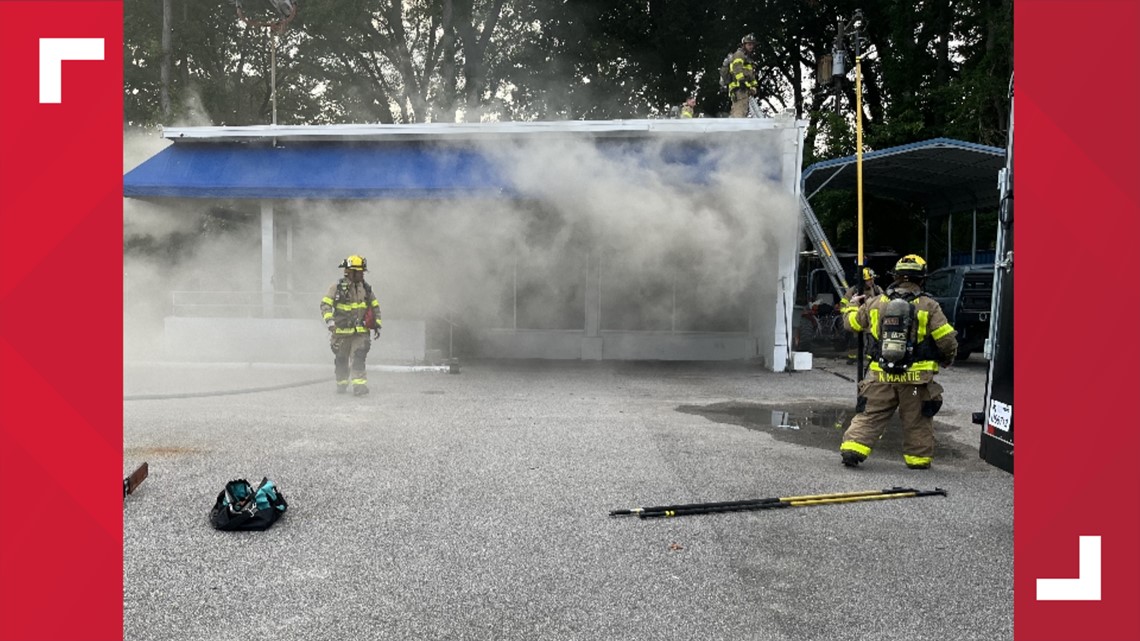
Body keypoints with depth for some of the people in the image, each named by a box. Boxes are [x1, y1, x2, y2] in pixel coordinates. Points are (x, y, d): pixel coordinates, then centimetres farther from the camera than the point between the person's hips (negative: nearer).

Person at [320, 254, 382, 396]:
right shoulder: (337, 287, -6)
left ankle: (359, 385, -18)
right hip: (341, 332, -1)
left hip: (360, 332, 1)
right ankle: (341, 384, 29)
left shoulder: (366, 288, 7)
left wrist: (377, 325, 12)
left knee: (358, 358, -14)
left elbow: (375, 307, 17)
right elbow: (325, 304, -11)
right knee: (341, 361, 11)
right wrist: (330, 320, -25)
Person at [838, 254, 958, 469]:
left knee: (869, 415, 8)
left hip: (880, 376, 2)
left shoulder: (875, 303, 2)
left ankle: (852, 448, -4)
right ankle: (918, 459, 21)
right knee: (917, 421, 13)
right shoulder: (928, 306, -6)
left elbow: (851, 322, 17)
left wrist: (850, 306, 39)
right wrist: (947, 359, 15)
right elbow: (947, 339, -7)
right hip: (916, 378, -2)